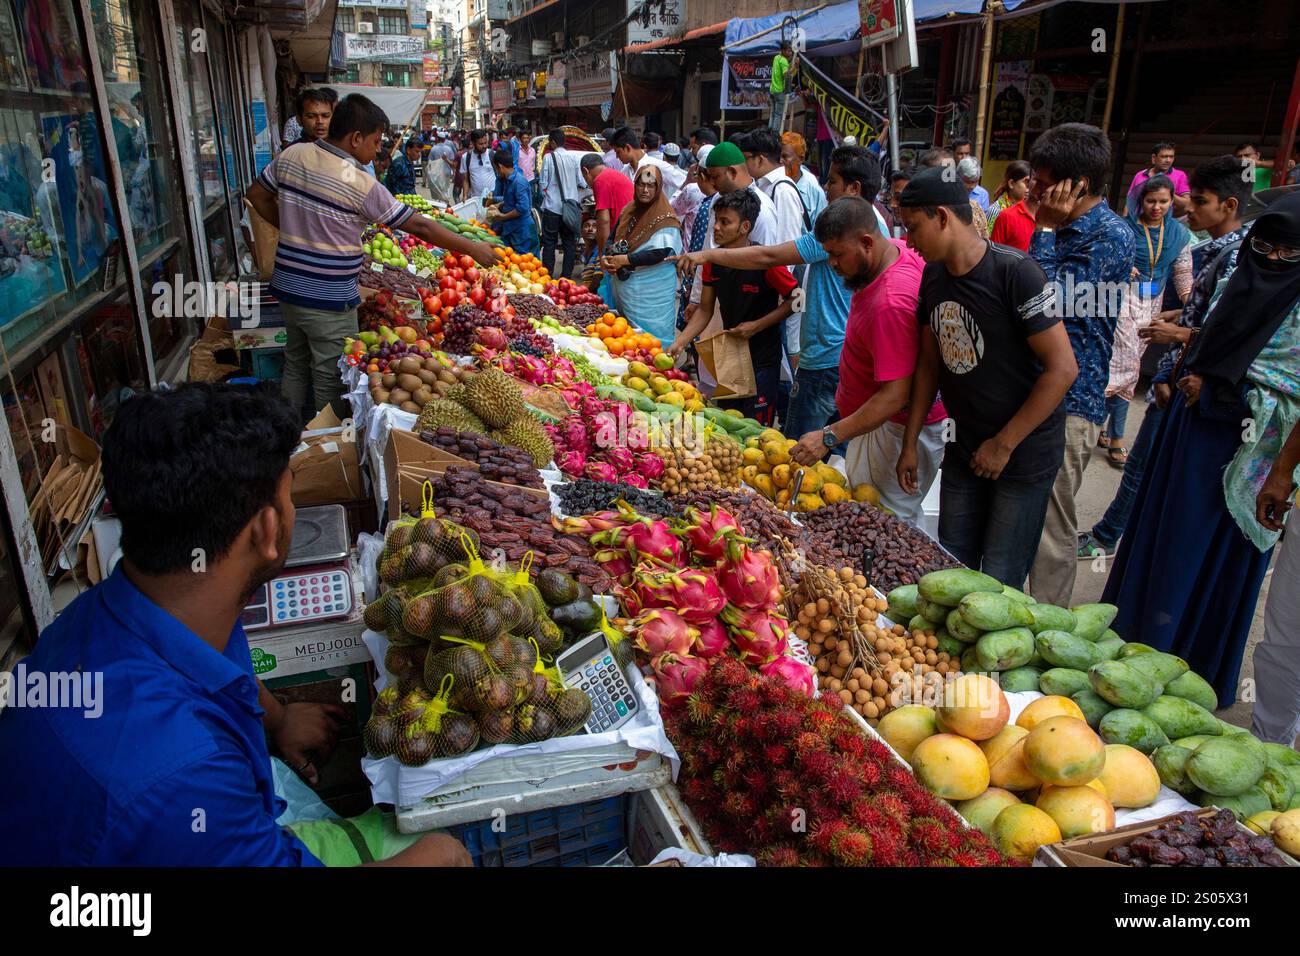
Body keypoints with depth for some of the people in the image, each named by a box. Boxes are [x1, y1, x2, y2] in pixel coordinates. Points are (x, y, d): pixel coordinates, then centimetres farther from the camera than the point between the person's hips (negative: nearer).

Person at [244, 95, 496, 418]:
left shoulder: (292, 155, 0)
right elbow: (419, 227, -15)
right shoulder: (361, 185, -19)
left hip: (288, 287, 7)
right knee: (331, 379, 7)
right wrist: (473, 249, -7)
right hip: (329, 301, -7)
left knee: (296, 366, 22)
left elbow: (257, 194, 13)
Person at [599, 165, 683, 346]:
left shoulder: (665, 219, -11)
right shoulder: (628, 211, 10)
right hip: (624, 289, 7)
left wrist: (625, 260, -22)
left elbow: (661, 253, -22)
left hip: (651, 296, -7)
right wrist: (607, 259, -5)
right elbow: (614, 240, 17)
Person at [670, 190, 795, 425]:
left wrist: (756, 326, -19)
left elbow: (794, 299, -12)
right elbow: (705, 310, 6)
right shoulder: (713, 261, -1)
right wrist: (679, 342, -4)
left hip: (762, 361, -6)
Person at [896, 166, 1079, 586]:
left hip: (1024, 456, -6)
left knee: (998, 585, 0)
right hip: (963, 451, 6)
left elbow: (1063, 367, -20)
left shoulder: (1015, 272, -19)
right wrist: (910, 442, 7)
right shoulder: (933, 274, 3)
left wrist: (1004, 444, -16)